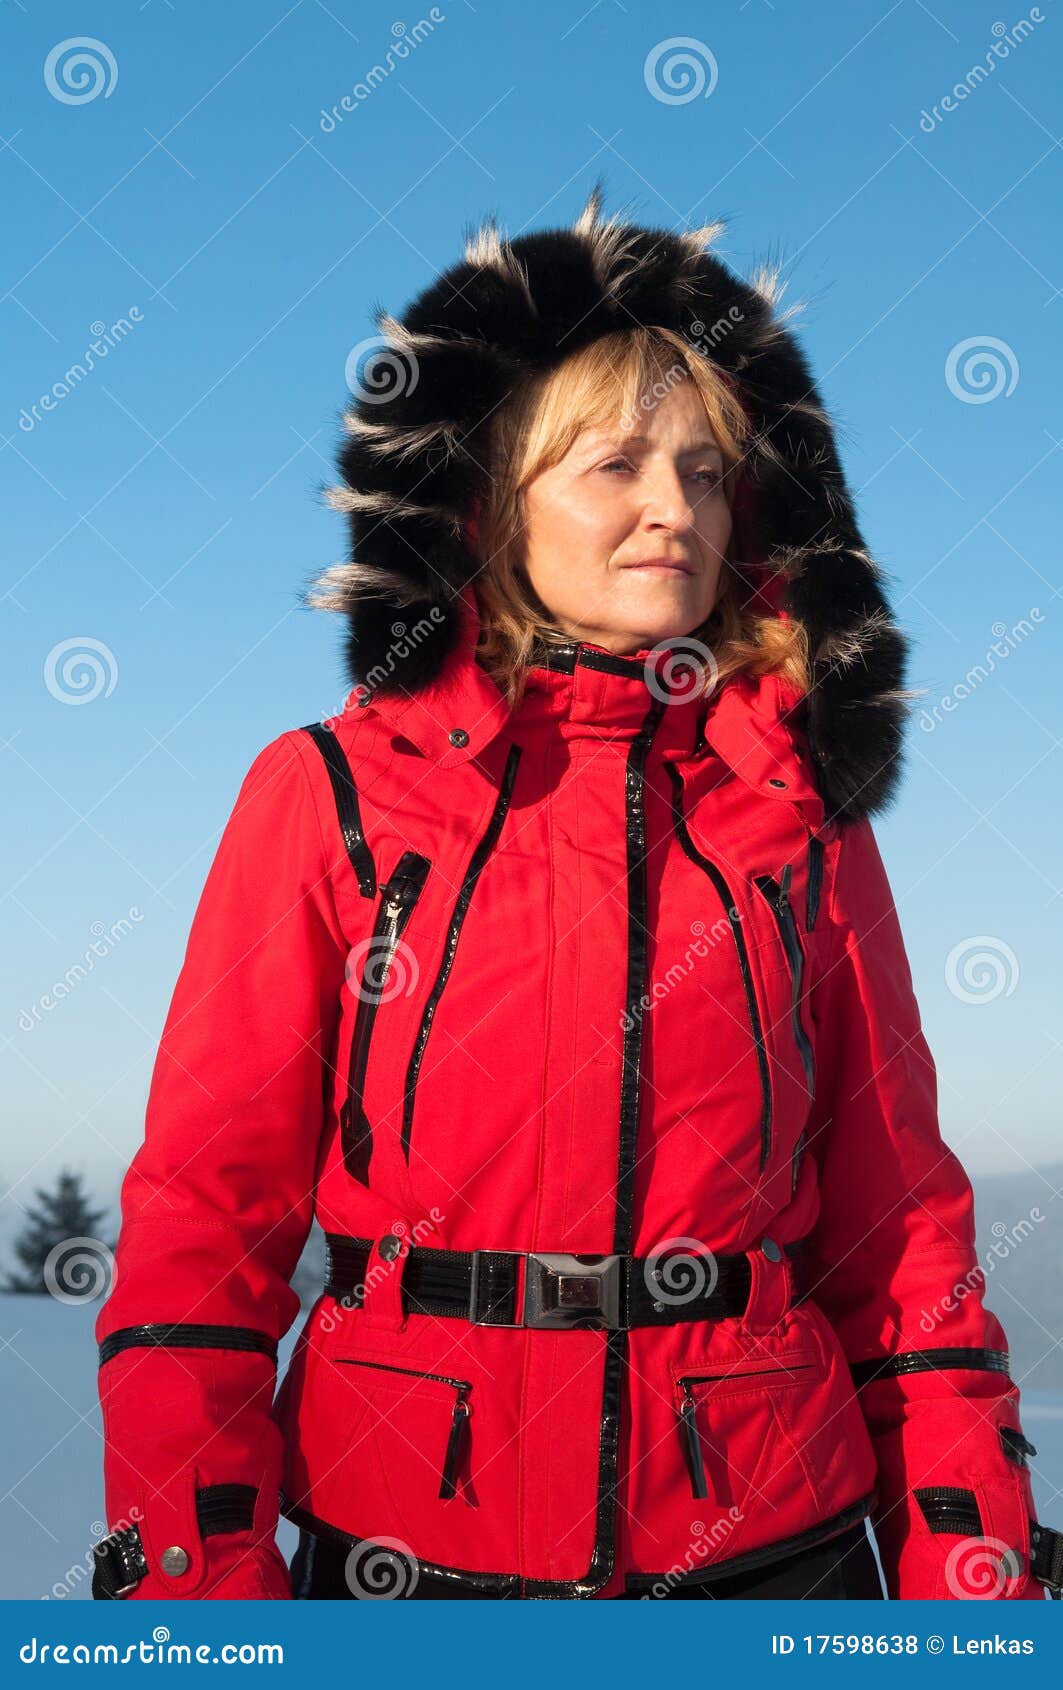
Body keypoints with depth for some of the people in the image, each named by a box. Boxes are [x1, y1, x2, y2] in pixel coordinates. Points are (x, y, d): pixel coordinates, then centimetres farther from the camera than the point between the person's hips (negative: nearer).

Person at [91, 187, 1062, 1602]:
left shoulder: (806, 822, 4)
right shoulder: (333, 794, -3)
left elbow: (901, 1214, 6)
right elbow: (206, 1203, -4)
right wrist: (189, 1563, -12)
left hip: (769, 1537, 2)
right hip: (410, 1541, -1)